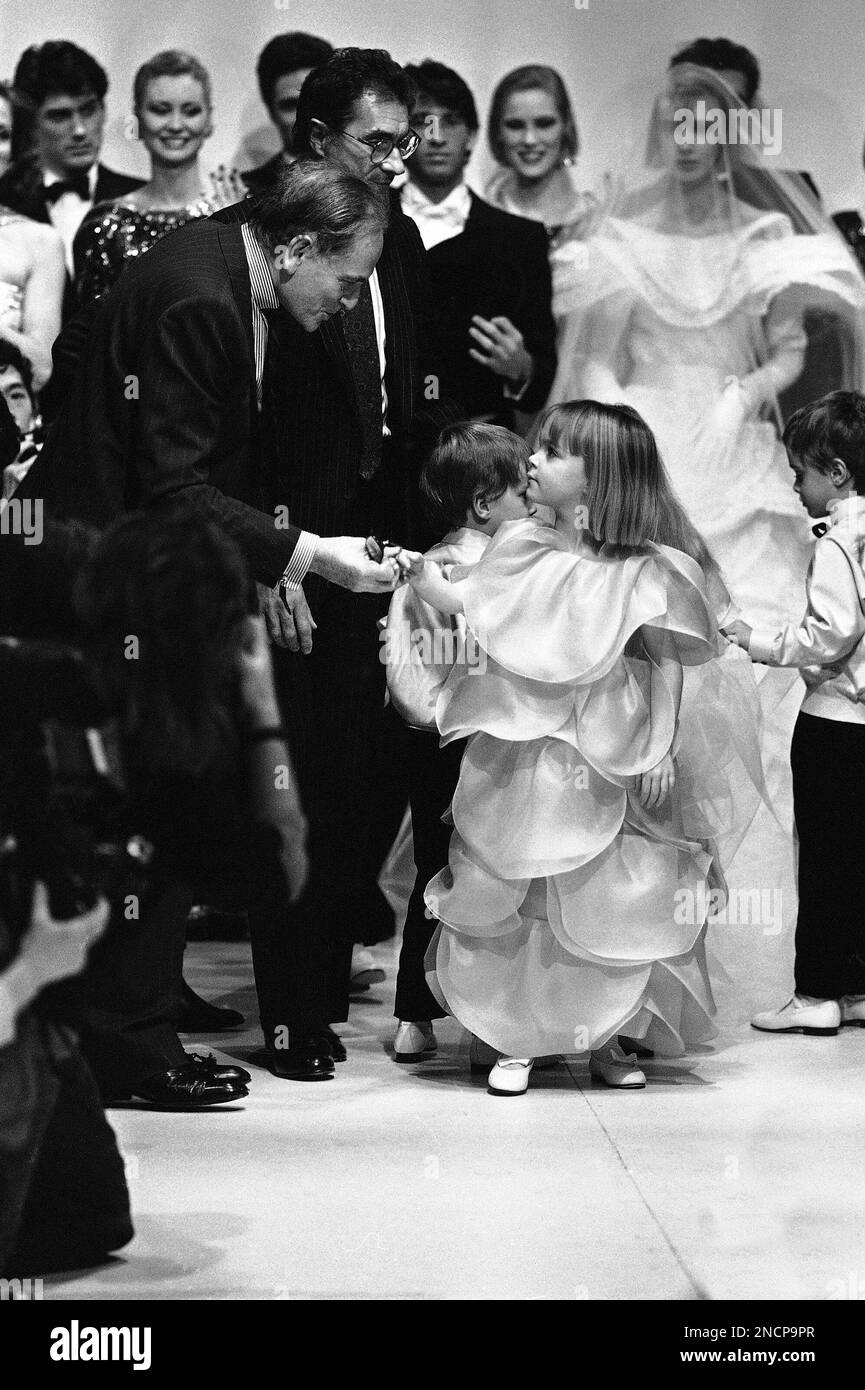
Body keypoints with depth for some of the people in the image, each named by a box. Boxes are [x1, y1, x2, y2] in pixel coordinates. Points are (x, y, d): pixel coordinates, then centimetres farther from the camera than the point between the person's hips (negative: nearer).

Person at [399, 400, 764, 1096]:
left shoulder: (648, 570, -9)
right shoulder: (523, 548, 3)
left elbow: (667, 663, -6)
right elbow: (469, 605, 12)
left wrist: (662, 747, -9)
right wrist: (423, 577, -4)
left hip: (610, 763, -3)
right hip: (522, 752, 3)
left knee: (614, 902, 3)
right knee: (516, 898, 5)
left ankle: (606, 1040, 20)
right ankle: (518, 1040, 17)